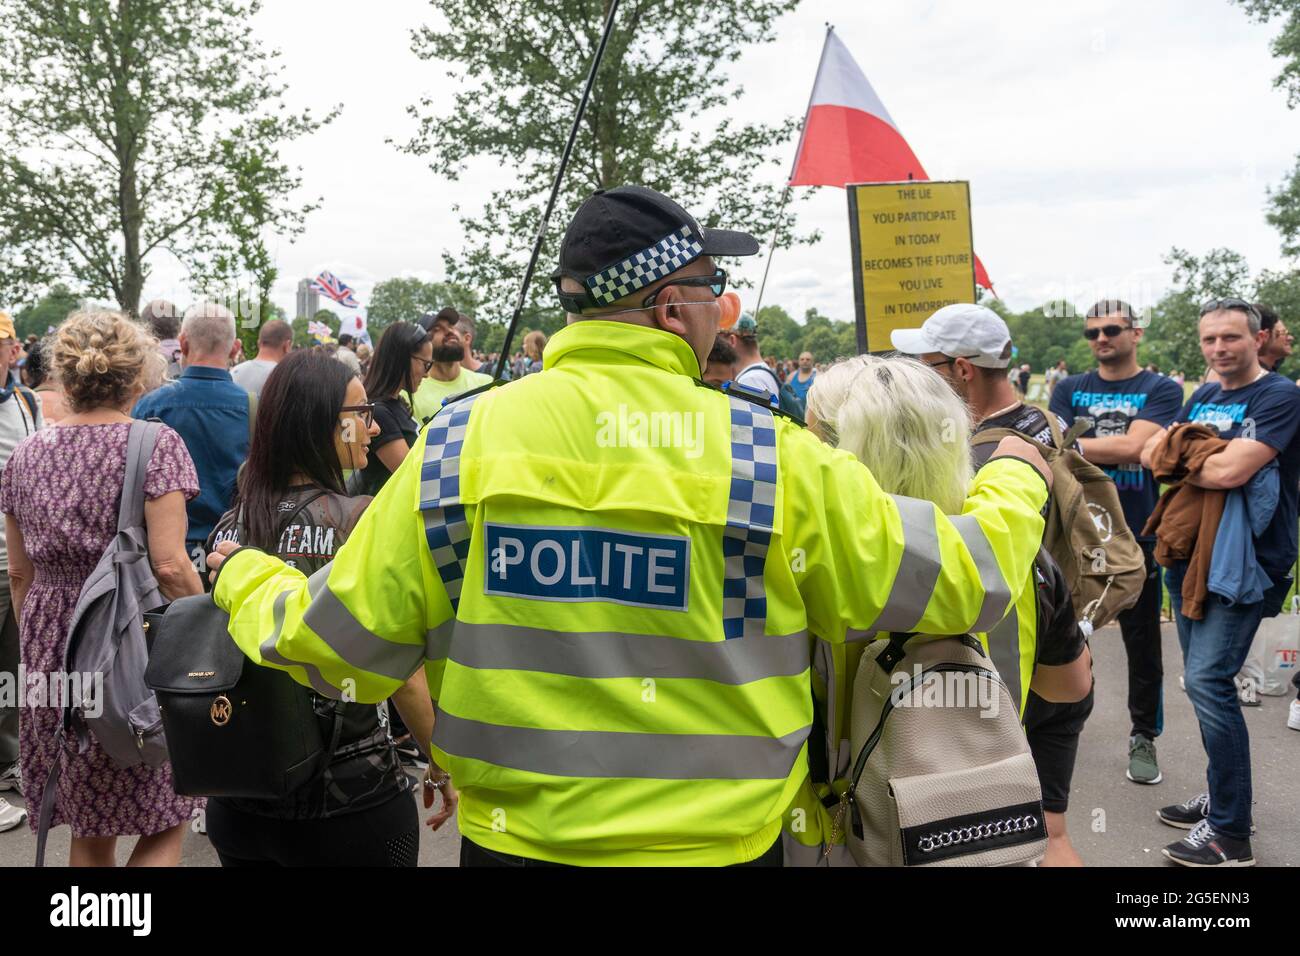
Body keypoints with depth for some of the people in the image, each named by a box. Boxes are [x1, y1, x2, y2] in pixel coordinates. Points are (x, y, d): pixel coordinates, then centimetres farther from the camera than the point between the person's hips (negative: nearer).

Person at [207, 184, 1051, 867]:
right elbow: (961, 580, -3)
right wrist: (1015, 480, 19)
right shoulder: (770, 458, -13)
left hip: (515, 839, 2)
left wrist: (245, 578, 19)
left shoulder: (460, 444, -10)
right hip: (720, 842, -1)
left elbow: (331, 645, -3)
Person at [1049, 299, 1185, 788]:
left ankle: (1143, 738, 24)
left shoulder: (1162, 390, 0)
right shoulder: (1069, 389, 7)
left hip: (1137, 535, -2)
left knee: (1143, 642, 8)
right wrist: (1113, 450, -16)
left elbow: (1134, 446, -15)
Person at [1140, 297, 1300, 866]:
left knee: (1207, 680, -13)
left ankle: (1231, 834, -3)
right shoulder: (1202, 398, 14)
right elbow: (1151, 456, 8)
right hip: (1191, 556, 8)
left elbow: (1231, 471, -23)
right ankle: (1222, 798, 27)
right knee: (1204, 681, 12)